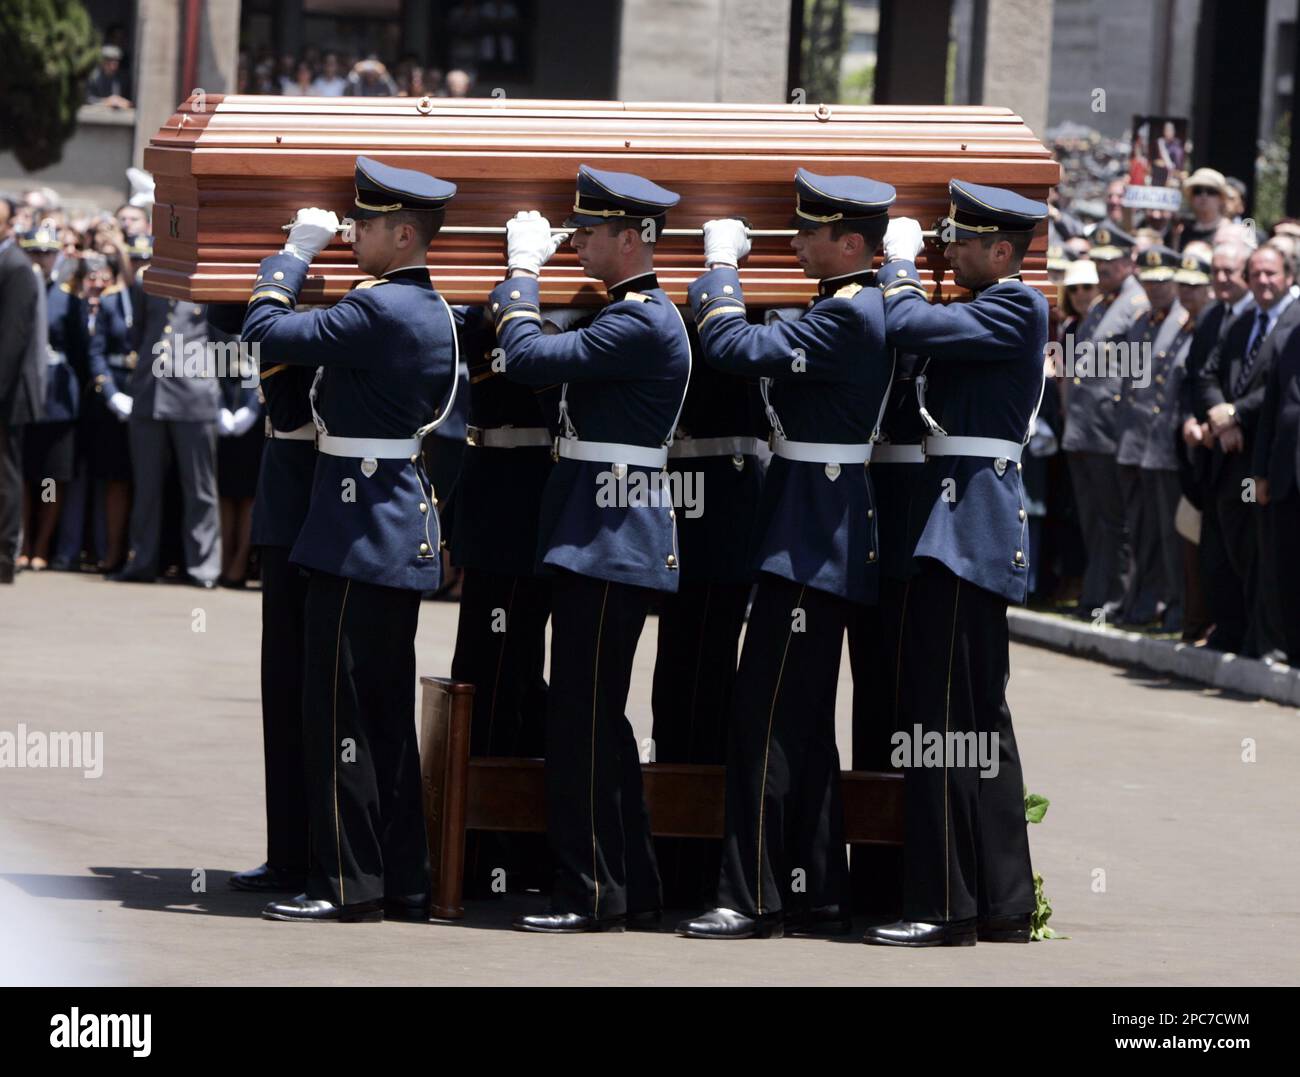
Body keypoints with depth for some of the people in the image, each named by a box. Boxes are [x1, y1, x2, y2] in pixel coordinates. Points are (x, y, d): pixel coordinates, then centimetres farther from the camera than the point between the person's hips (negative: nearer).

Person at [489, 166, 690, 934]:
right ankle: (633, 889, 18)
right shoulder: (634, 317, 16)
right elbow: (548, 359, 20)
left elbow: (530, 359, -20)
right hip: (606, 543, 11)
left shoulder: (642, 324, -17)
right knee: (597, 719, 13)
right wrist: (526, 278, 14)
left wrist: (525, 273, -8)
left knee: (584, 718, -7)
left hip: (608, 544, -11)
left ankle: (593, 892, -4)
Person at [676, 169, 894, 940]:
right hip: (833, 540, 10)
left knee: (766, 719, -8)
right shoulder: (869, 307, 13)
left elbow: (738, 347, -21)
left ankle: (753, 899, -7)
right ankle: (817, 890, 18)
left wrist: (723, 264, -7)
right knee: (805, 725, 14)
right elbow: (785, 356, 20)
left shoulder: (847, 315, -18)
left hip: (810, 544, -10)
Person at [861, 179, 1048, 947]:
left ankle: (946, 908, -8)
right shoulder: (995, 312, 18)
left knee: (942, 717, -9)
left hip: (965, 530, -11)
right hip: (973, 531, 11)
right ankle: (1003, 904, 16)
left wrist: (901, 263, -4)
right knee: (981, 718, 12)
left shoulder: (1015, 308, -12)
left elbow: (908, 327, -20)